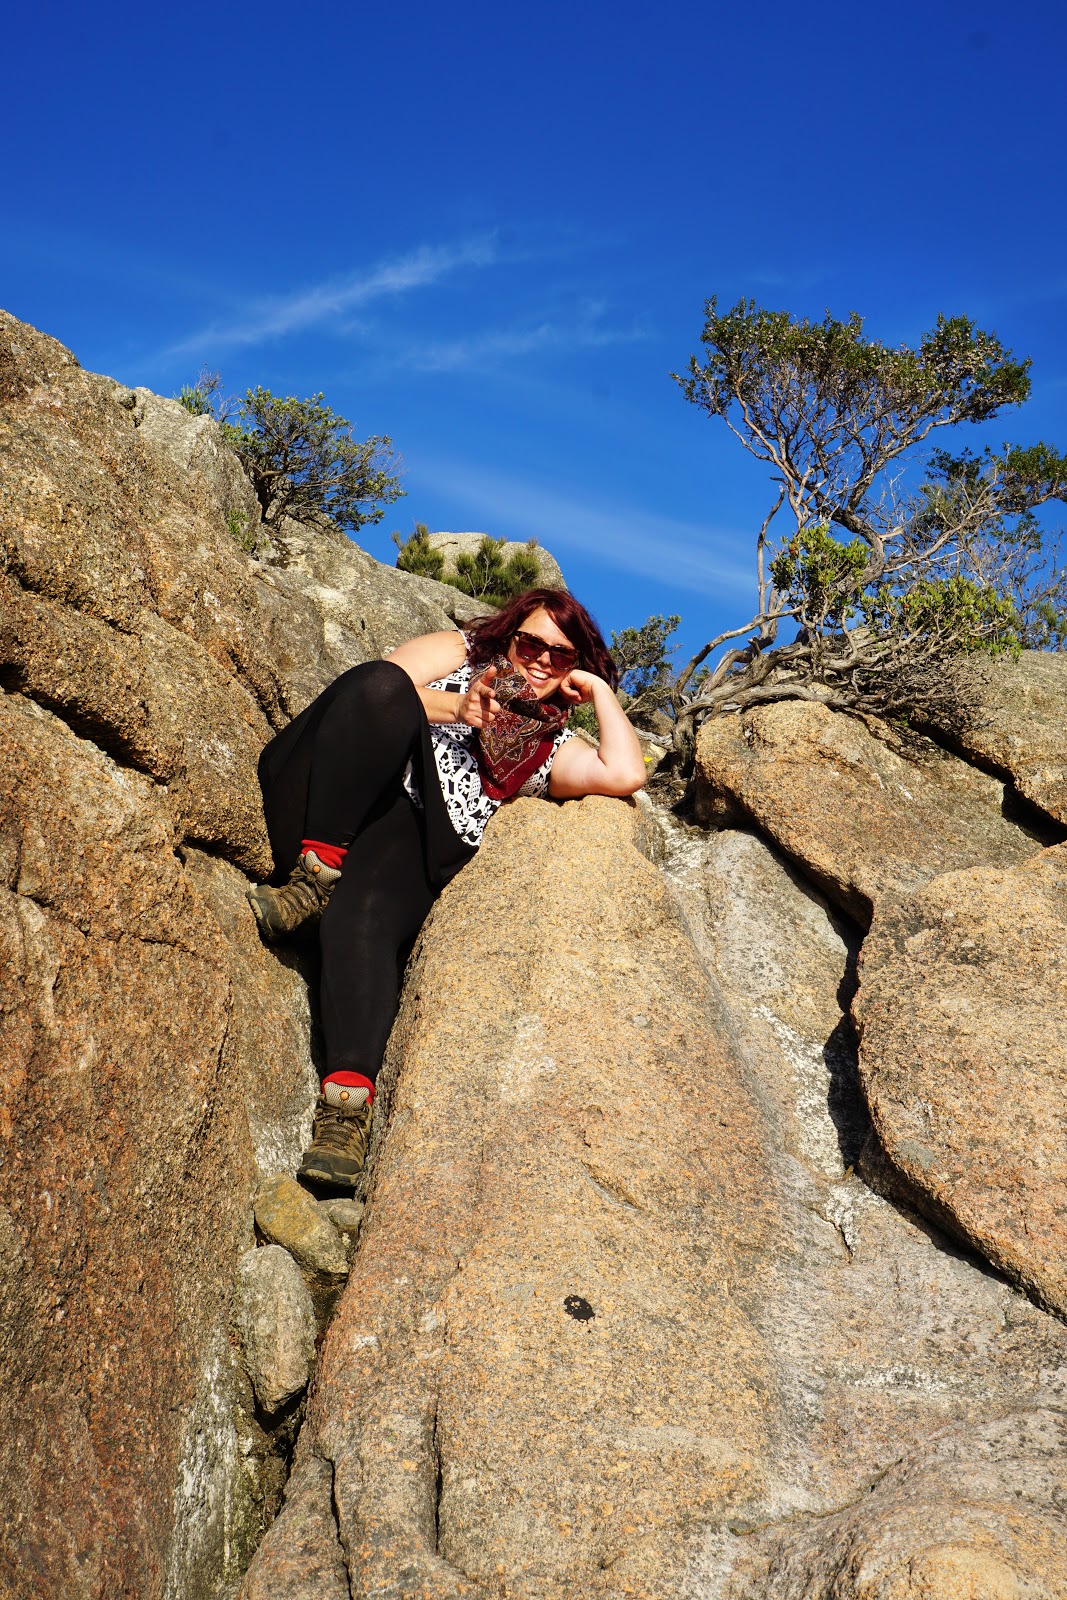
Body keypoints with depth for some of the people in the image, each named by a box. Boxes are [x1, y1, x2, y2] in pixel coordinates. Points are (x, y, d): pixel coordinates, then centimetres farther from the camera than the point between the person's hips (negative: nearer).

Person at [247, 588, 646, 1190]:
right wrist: (456, 707, -8)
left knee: (366, 916, -35)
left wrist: (599, 689, 18)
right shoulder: (459, 653, 26)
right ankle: (315, 870, -32)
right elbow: (382, 683, 6)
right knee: (381, 687, -29)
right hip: (329, 808, 1)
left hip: (412, 839, -1)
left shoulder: (552, 750, 27)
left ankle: (349, 1103, -50)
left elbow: (627, 774, 6)